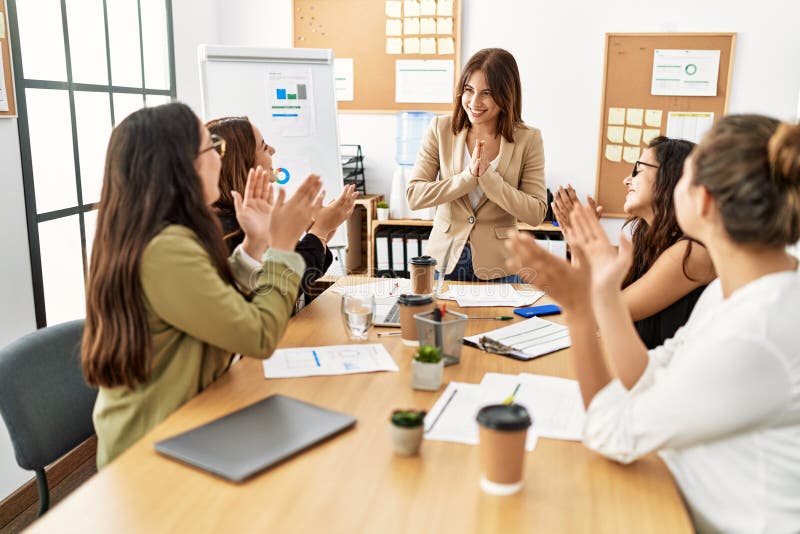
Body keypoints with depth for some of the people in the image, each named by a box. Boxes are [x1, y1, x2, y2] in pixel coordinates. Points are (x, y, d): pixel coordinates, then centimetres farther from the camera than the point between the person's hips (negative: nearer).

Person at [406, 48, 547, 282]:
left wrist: (487, 175, -21)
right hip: (444, 259, 1)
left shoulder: (528, 139, -7)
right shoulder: (440, 129, -4)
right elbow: (413, 195, -10)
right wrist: (468, 177, -21)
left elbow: (536, 214, -11)